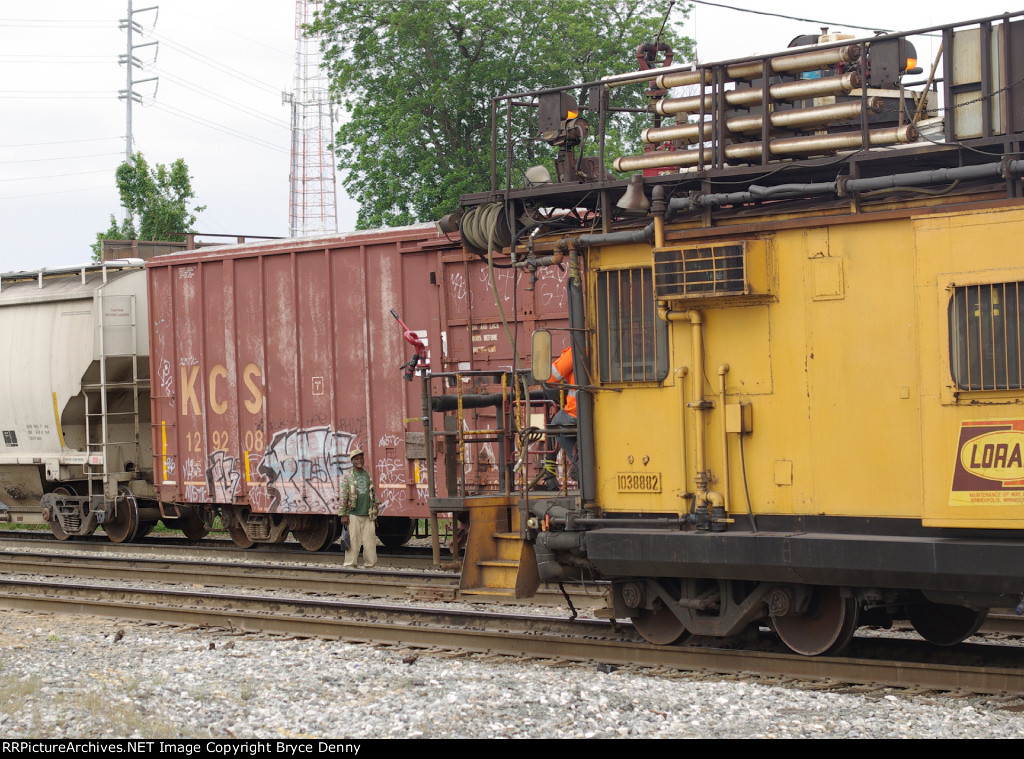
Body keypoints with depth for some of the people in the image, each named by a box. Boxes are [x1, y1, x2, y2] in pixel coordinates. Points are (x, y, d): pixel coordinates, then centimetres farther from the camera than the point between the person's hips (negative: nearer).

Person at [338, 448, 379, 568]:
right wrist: (343, 515, -9)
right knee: (353, 540, -3)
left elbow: (373, 494, 19)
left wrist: (375, 511, 17)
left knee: (370, 540, 3)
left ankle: (370, 564, 11)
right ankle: (350, 565, 4)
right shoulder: (348, 477, -2)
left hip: (368, 515, 4)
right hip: (354, 515, -4)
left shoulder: (368, 476, 12)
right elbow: (342, 496, -5)